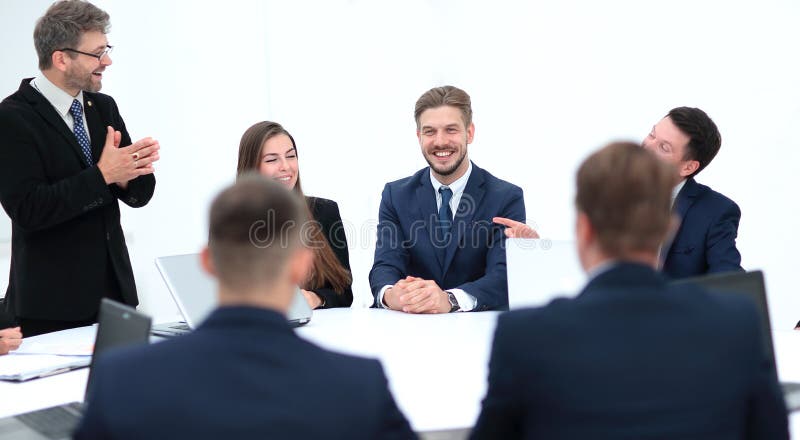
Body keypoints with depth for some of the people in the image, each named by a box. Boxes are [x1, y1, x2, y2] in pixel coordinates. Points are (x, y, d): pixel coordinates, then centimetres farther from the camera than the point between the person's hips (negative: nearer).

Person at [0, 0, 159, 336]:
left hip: (115, 288, 6)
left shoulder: (104, 107, 9)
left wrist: (129, 175, -13)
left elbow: (139, 194, 10)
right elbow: (27, 209, -19)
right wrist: (102, 175, -21)